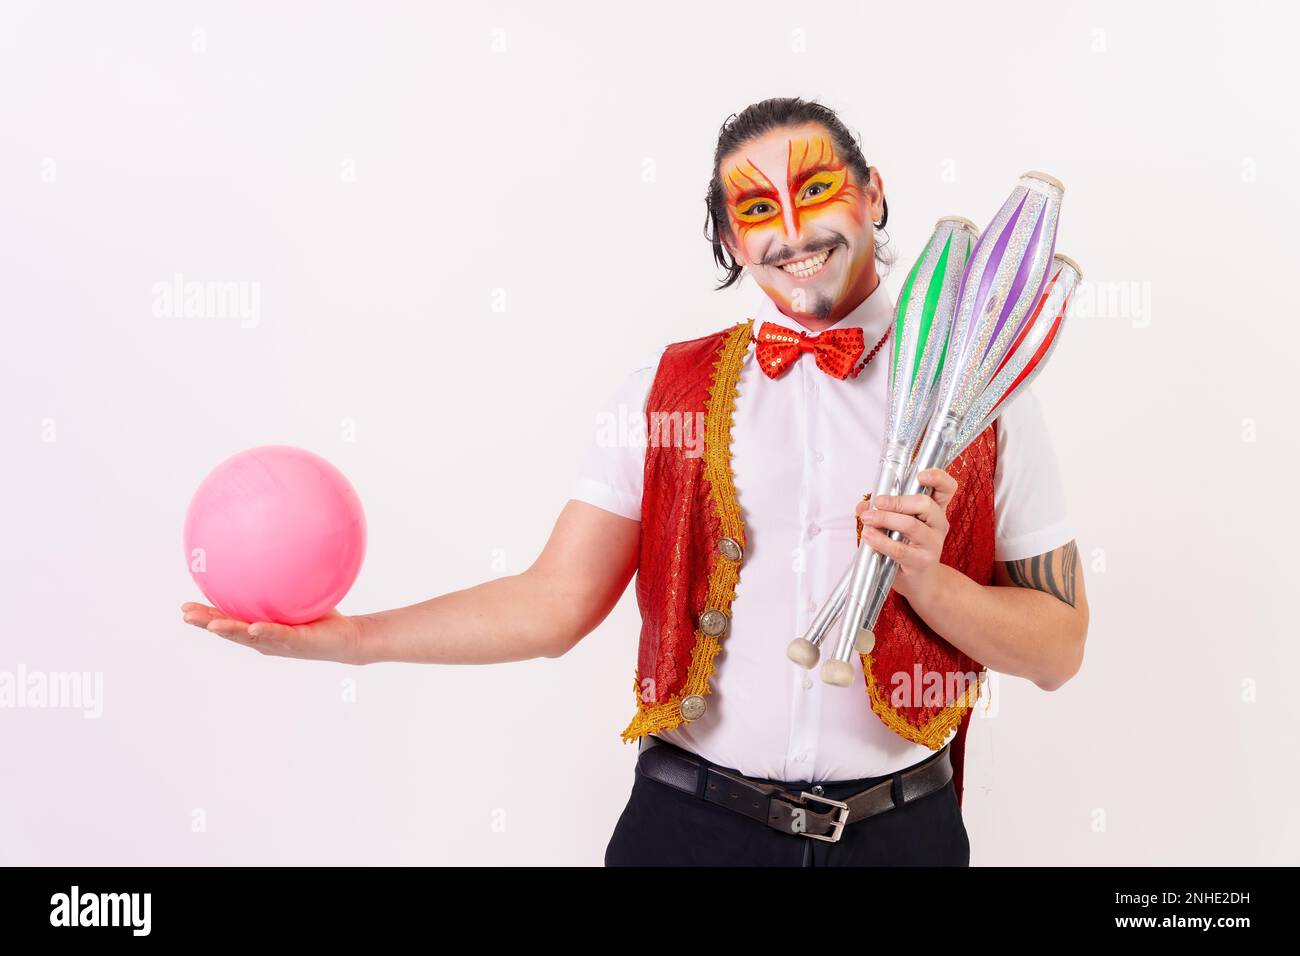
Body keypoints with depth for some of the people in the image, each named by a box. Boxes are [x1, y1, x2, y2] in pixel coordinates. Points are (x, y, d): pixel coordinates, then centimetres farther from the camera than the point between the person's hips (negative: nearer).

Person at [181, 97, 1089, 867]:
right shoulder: (666, 390, 0)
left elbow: (1057, 649, 1)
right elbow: (554, 604, -5)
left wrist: (927, 580, -17)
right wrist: (348, 636, -14)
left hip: (898, 829, 0)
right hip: (691, 820, 1)